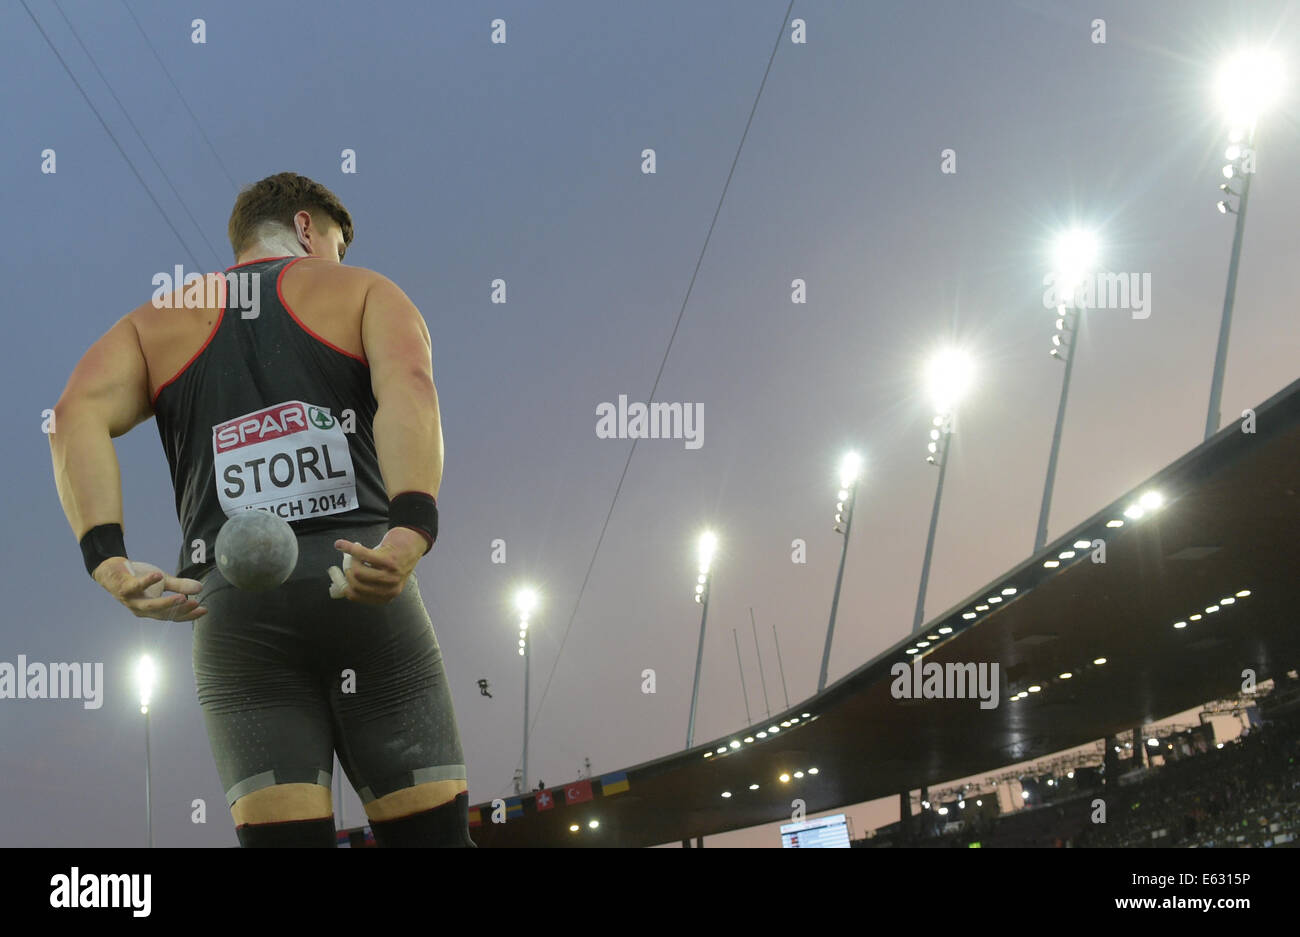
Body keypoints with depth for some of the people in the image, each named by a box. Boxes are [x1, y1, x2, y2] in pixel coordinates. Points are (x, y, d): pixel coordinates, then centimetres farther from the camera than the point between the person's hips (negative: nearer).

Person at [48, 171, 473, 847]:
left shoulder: (158, 321, 23)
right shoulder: (363, 291, 16)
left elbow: (78, 413, 3)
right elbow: (408, 387, -7)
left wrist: (107, 563, -8)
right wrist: (412, 531, -22)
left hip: (229, 605, 2)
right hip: (363, 590, -2)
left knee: (283, 839, -2)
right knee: (430, 832, 1)